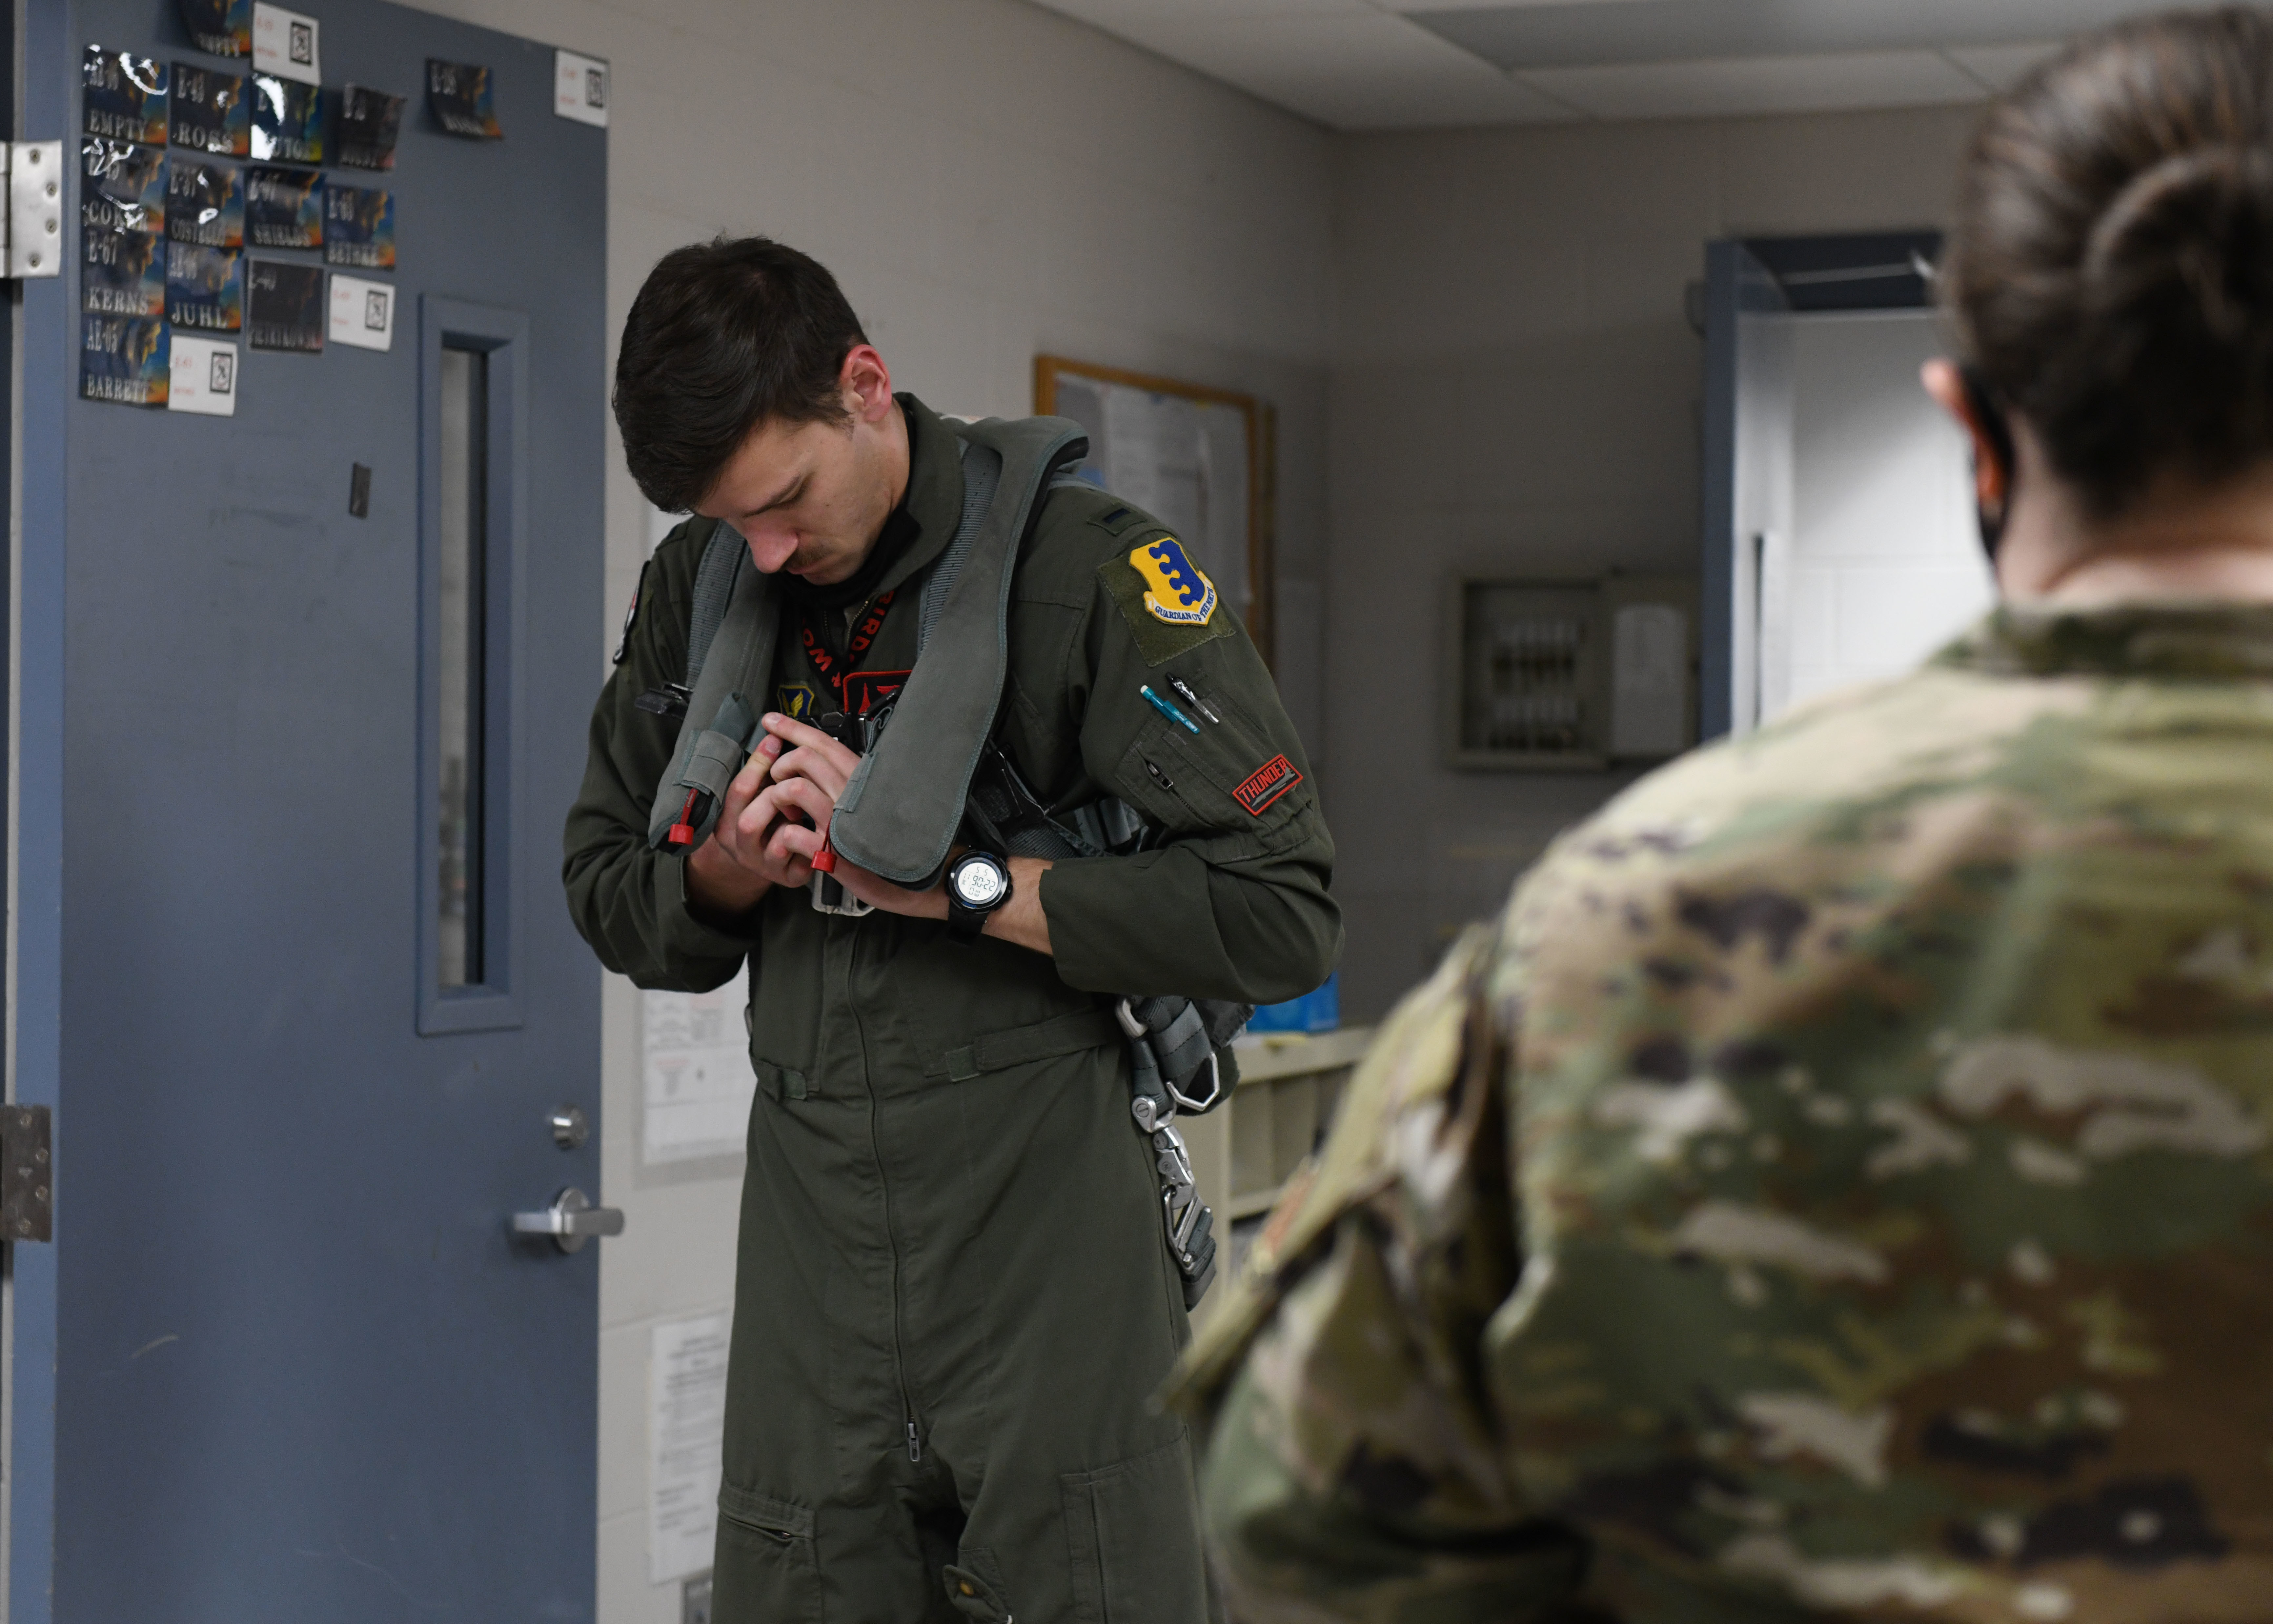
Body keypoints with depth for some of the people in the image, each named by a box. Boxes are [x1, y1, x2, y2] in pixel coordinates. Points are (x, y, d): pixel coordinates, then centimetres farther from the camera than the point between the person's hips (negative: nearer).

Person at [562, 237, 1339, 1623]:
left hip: (1050, 1240, -4)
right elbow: (607, 893, 18)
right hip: (814, 1251, 5)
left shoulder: (1087, 563, -8)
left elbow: (1282, 914, -14)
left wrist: (944, 878, -15)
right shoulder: (700, 587, 8)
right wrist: (728, 871, -5)